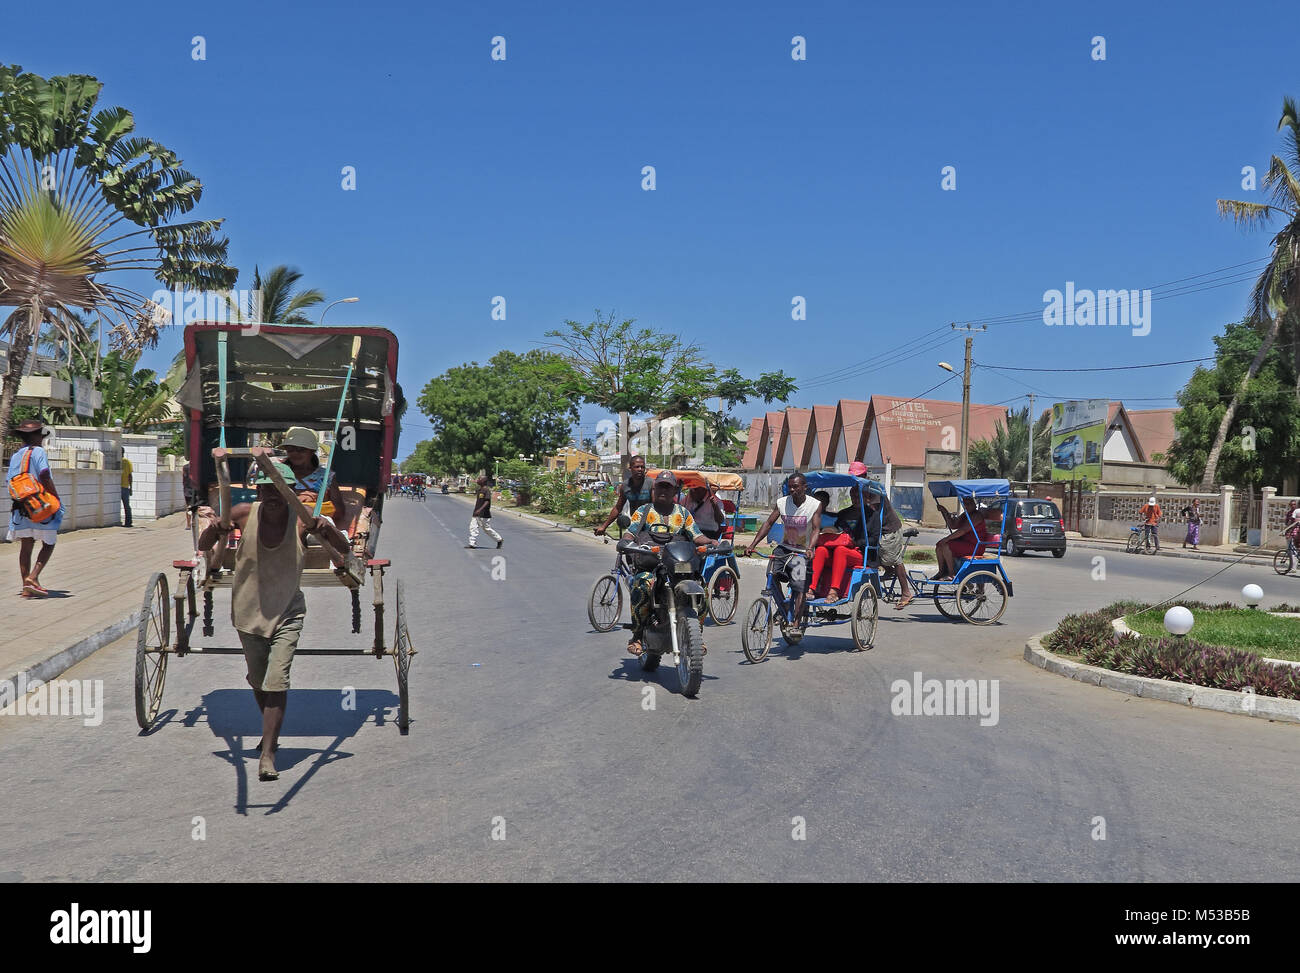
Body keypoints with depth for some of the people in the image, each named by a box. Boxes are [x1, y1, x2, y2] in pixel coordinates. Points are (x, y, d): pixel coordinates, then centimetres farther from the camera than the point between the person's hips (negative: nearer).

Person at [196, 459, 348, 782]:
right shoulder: (244, 514, -12)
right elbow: (203, 546, -5)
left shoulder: (302, 520, -15)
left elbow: (344, 551, -9)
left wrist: (327, 530, -31)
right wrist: (214, 529, -28)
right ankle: (271, 729, 44)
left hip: (287, 613, -2)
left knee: (277, 681, -14)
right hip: (248, 610, 3)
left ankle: (267, 755, -10)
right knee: (257, 679, 17)